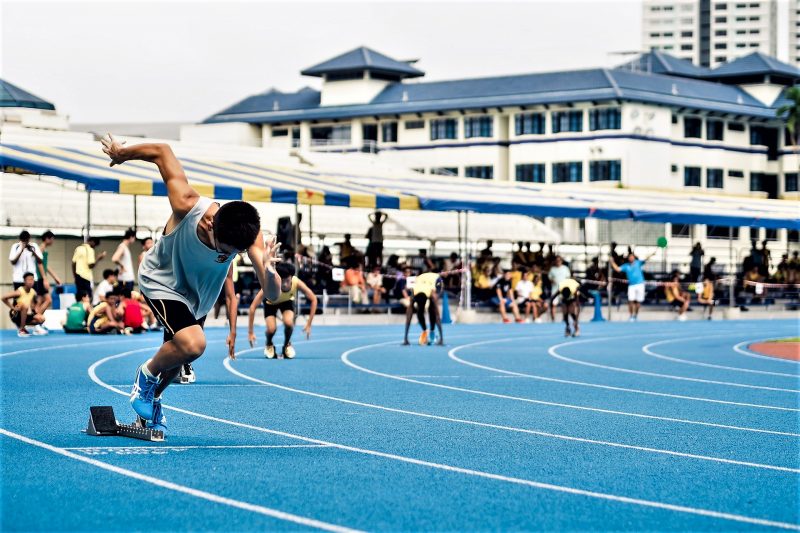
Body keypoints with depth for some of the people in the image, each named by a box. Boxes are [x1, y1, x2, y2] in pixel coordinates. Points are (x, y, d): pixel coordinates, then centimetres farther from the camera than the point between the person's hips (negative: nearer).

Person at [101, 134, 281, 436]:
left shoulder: (249, 235, -33)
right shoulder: (187, 207, -40)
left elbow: (272, 295, -40)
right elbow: (162, 152, -26)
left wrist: (269, 271, -62)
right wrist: (121, 155, -9)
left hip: (199, 294, 4)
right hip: (161, 281, -4)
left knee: (179, 353, 17)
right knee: (193, 344, -26)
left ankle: (152, 400, 47)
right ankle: (146, 375, 4)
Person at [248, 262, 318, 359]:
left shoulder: (296, 282, -36)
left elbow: (313, 299, -21)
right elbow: (253, 307, -36)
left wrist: (309, 324, -24)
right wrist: (250, 332, -35)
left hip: (287, 301, 1)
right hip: (271, 303, -1)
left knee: (288, 322, -27)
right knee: (272, 328, -23)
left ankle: (287, 345, 5)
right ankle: (269, 345, 13)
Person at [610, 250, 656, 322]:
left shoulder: (638, 263, 6)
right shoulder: (626, 266, 10)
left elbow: (645, 259, -8)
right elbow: (617, 269, 5)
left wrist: (651, 255, -25)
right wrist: (612, 262, -3)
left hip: (640, 284, 0)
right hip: (631, 285, 1)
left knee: (638, 301, 3)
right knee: (631, 300, -13)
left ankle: (636, 315, 21)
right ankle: (631, 316, -1)